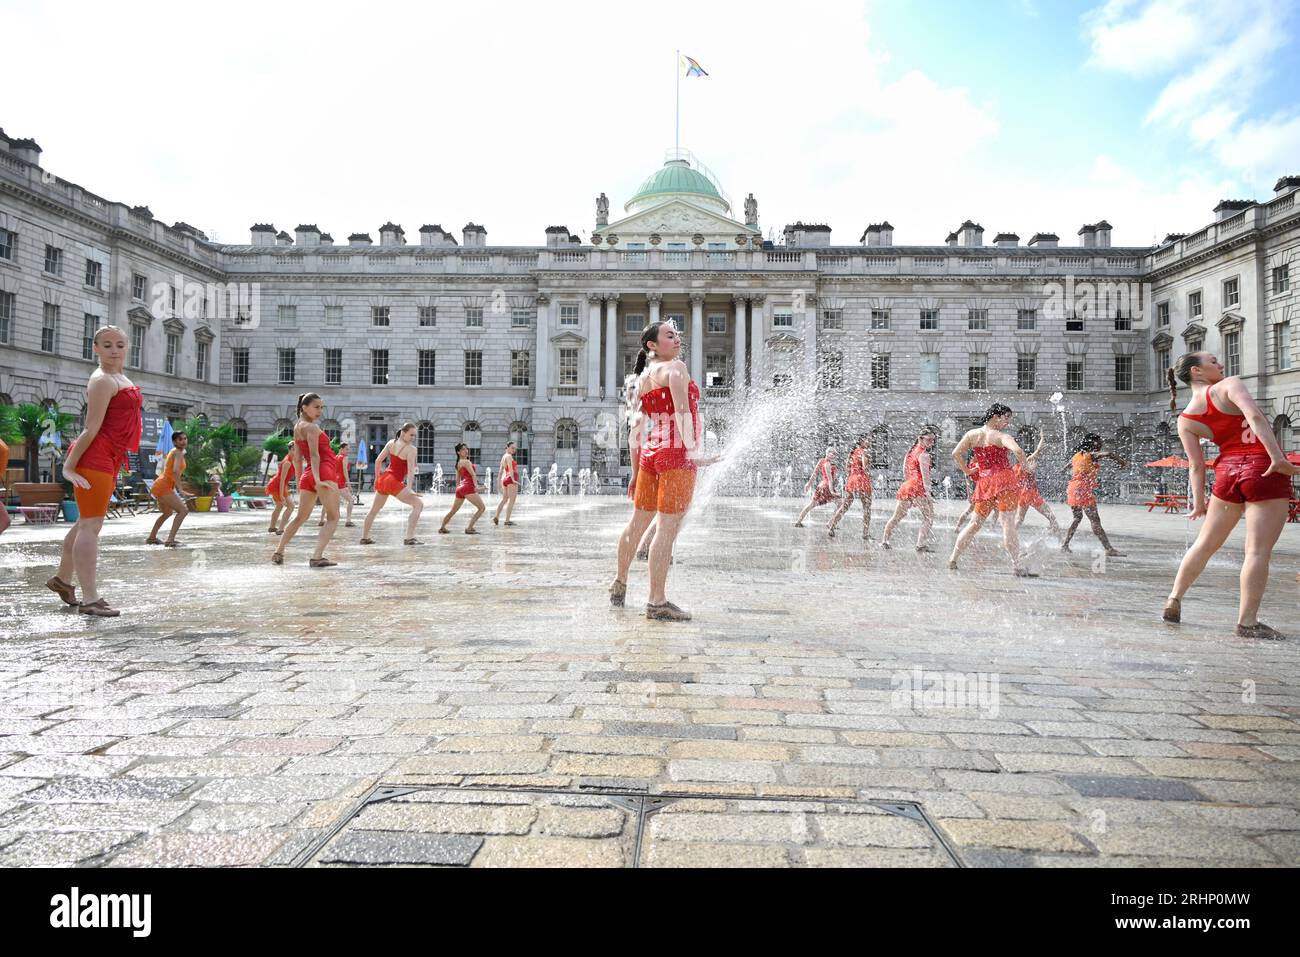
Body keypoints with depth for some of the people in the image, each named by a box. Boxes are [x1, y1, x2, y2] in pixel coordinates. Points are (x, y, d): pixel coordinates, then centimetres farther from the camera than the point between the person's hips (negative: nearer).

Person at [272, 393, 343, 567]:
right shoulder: (311, 427, -5)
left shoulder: (297, 427, 21)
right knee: (333, 517, -8)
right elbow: (314, 454, -17)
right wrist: (317, 479, -25)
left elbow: (297, 458, 23)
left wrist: (300, 481, 25)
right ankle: (317, 557, -20)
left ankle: (278, 553, 25)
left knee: (300, 517, 20)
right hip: (324, 472, -9)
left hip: (307, 475, 9)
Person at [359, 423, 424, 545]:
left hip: (383, 479, 8)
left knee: (374, 509, 25)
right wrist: (409, 488, -30)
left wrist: (377, 478, 20)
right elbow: (411, 470, -22)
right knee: (418, 504, -6)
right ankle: (409, 538, -13)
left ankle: (365, 537, 38)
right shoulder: (411, 449, -13)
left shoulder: (391, 442, 7)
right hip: (394, 483, -8)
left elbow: (378, 460, 10)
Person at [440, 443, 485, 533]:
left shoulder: (458, 463, 21)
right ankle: (469, 528, -16)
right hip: (468, 487, -9)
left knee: (453, 511, 20)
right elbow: (473, 474, -14)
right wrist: (476, 485, -22)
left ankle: (442, 528, 29)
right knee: (482, 507, -10)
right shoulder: (466, 462, -4)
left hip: (460, 488, 10)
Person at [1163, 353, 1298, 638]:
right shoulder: (1229, 385, -3)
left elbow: (1196, 464, 6)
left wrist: (1198, 501, 9)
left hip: (1227, 472, 5)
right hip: (1264, 469, -5)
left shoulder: (1185, 420, 9)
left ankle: (1173, 601, 22)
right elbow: (1255, 416, -20)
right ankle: (1247, 622, -2)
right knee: (1258, 550, -4)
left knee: (1205, 543, 16)